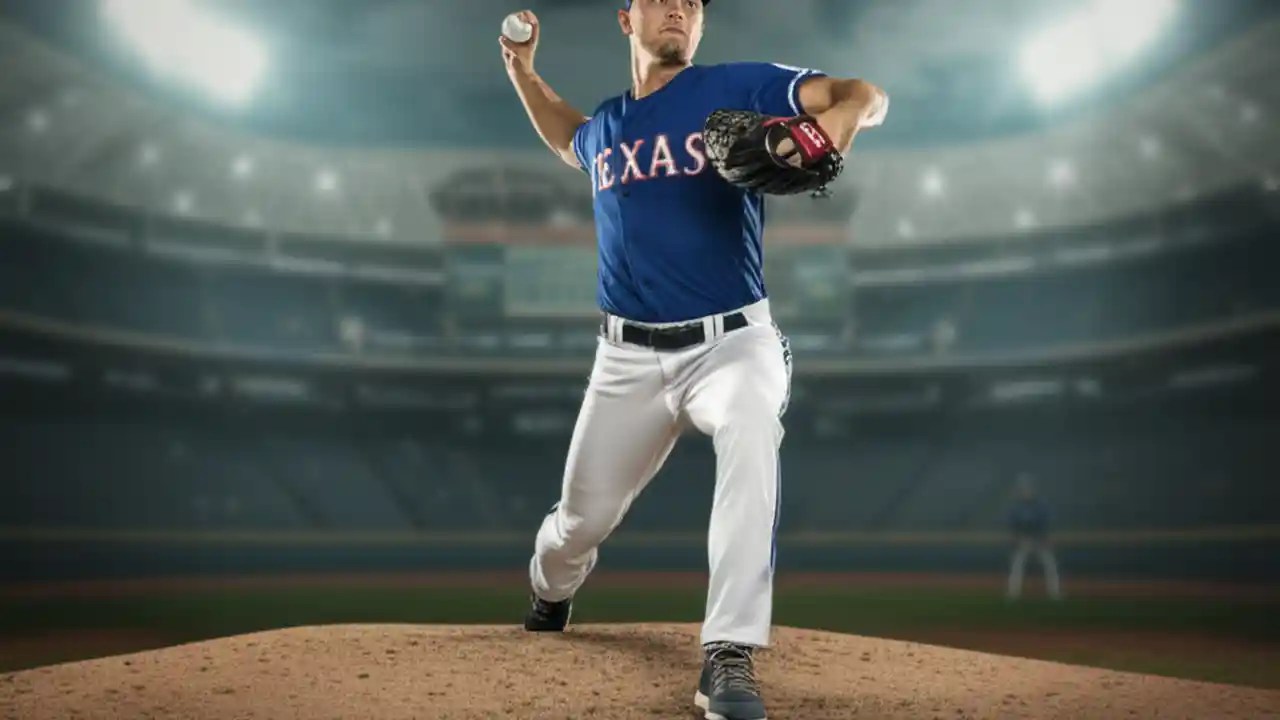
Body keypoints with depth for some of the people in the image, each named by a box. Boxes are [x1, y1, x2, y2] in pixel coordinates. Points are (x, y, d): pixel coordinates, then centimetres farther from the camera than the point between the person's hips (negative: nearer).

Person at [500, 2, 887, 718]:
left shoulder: (738, 87, -4)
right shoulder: (603, 126, 10)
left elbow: (866, 96, -11)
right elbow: (569, 136, 36)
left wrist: (834, 126, -34)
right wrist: (522, 70, 20)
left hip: (732, 341, -4)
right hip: (629, 357, 4)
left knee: (751, 430, -37)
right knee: (581, 519, 12)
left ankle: (731, 656, -37)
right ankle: (550, 595, 50)